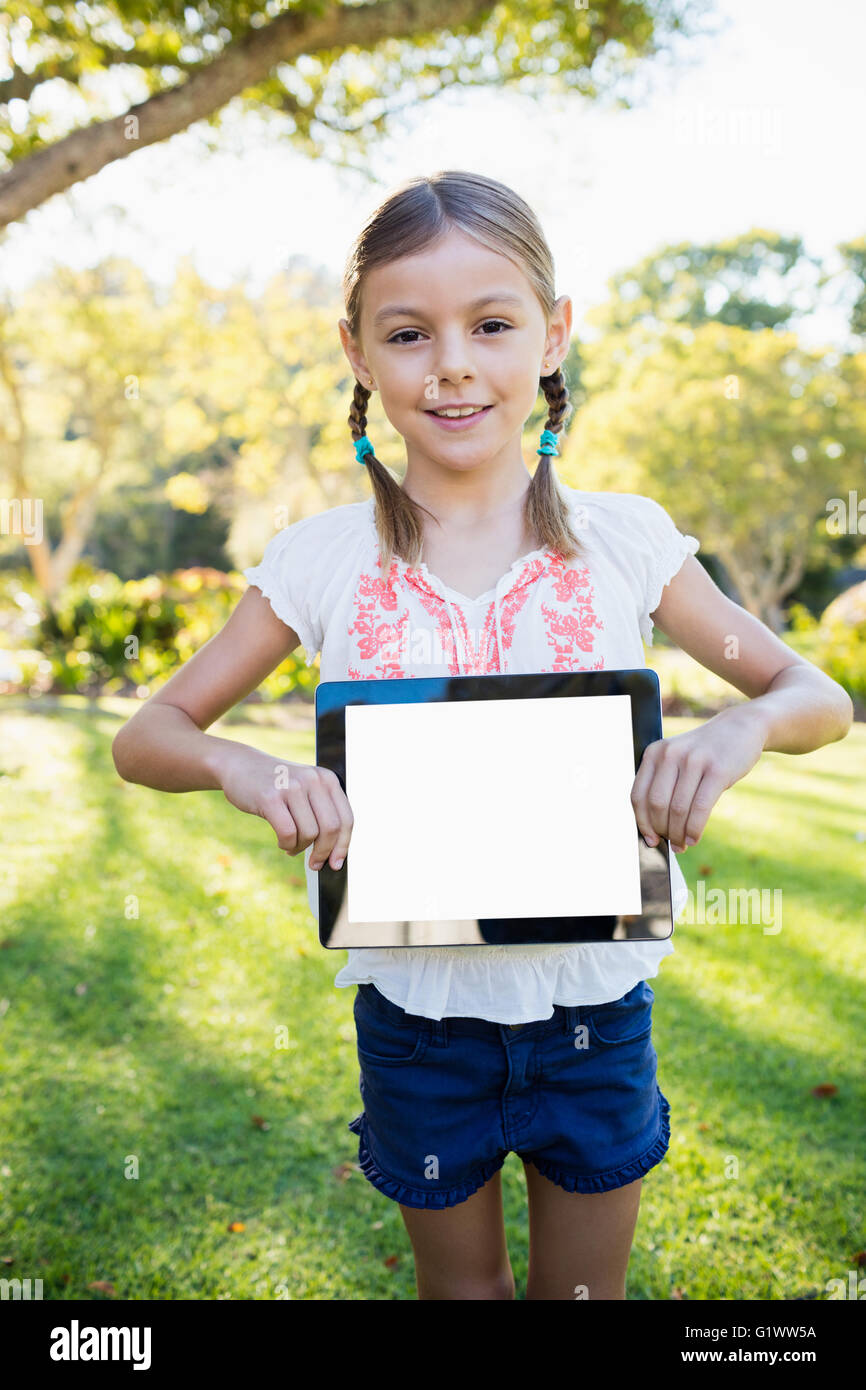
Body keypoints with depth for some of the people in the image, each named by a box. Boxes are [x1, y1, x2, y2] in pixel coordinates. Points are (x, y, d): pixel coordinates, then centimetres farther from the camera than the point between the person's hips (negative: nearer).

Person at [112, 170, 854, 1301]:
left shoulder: (625, 540, -7)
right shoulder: (325, 560, -8)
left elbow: (821, 697, -1)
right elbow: (144, 737, -3)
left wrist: (743, 724, -24)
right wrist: (236, 764, -26)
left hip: (594, 1005, 0)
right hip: (418, 1010, 0)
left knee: (584, 1290, 20)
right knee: (459, 1285, 22)